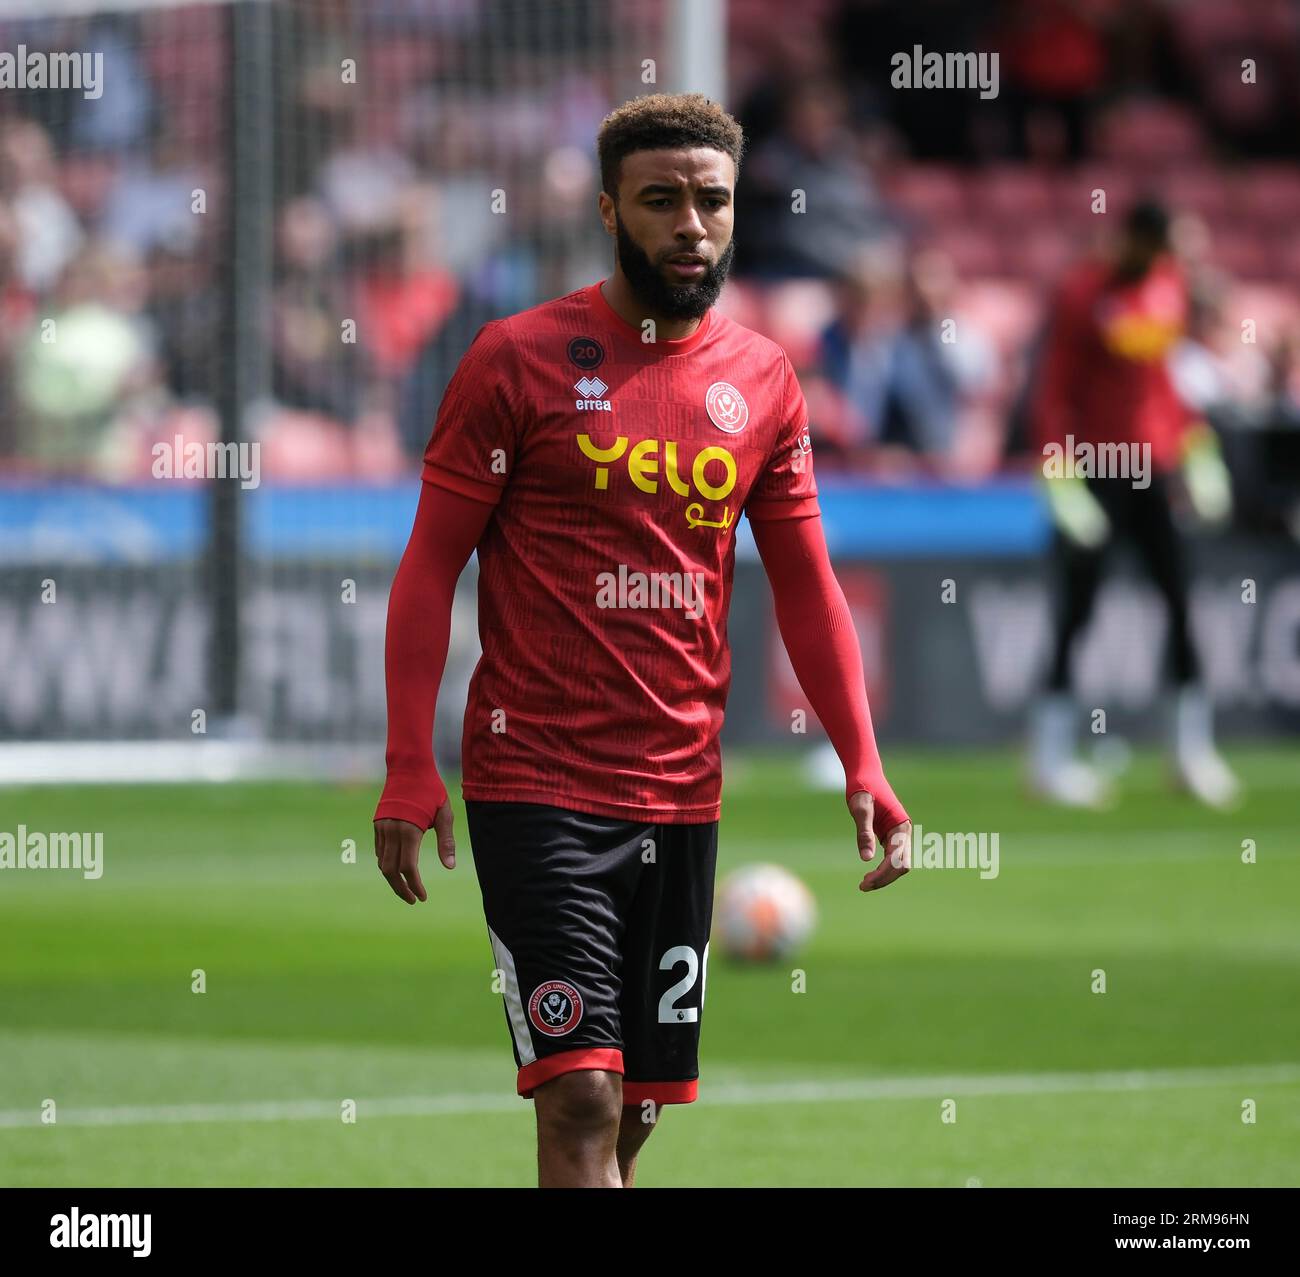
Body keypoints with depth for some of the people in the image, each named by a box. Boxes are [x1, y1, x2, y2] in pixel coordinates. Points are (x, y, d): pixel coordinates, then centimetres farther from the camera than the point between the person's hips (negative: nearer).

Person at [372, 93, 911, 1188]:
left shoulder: (764, 380, 9)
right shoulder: (520, 358, -3)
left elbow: (805, 586, 15)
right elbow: (433, 564, -2)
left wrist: (863, 768, 4)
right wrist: (410, 769, -9)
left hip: (683, 797, 5)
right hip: (537, 787, -5)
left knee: (636, 1113, 8)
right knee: (582, 1102, -14)